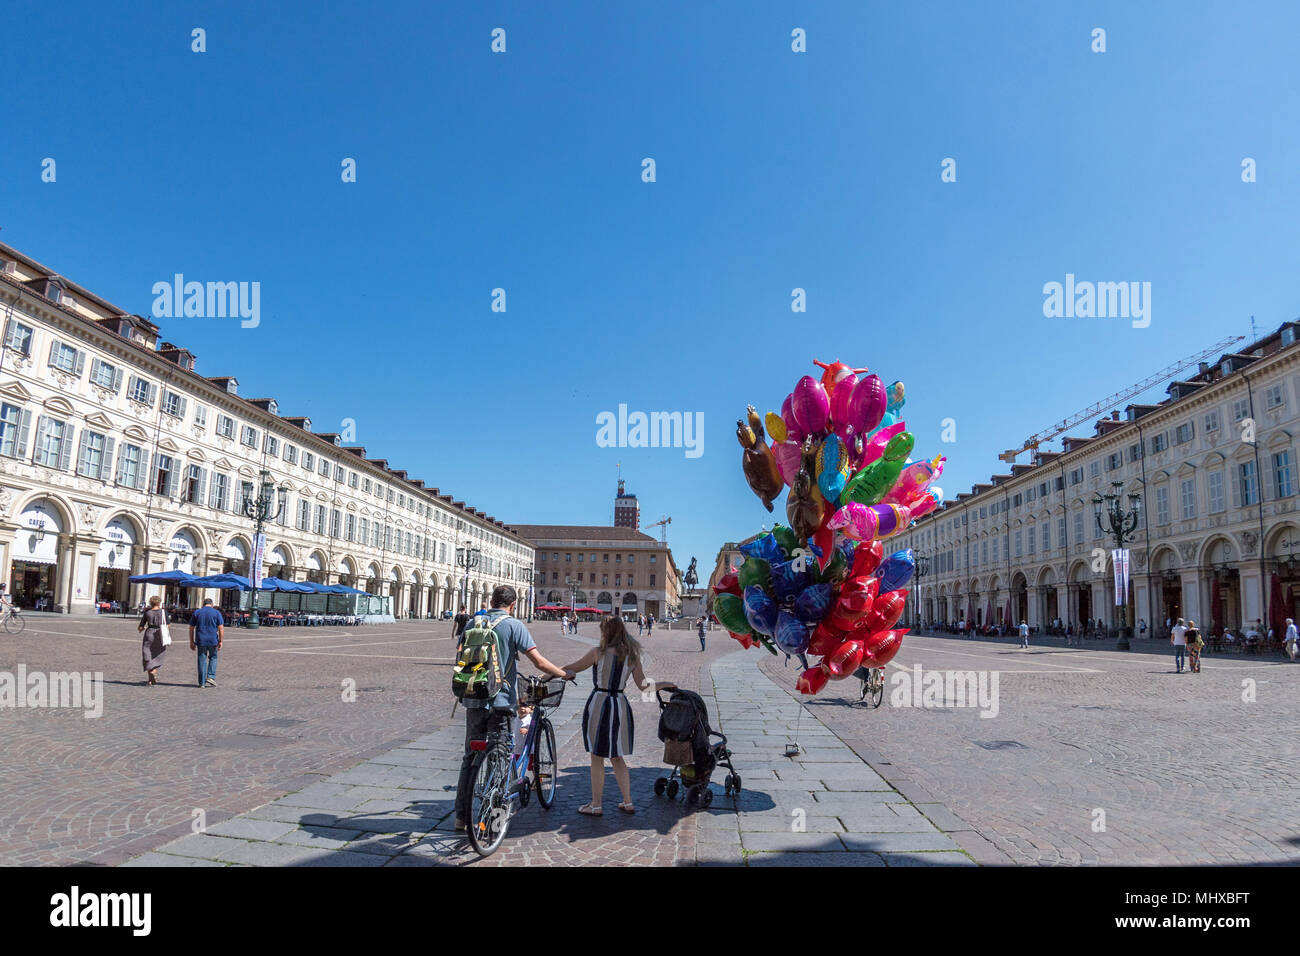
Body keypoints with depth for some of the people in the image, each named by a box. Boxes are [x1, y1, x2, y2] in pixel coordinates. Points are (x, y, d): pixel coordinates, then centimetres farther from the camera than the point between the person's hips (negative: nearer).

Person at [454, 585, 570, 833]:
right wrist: (564, 674, 2)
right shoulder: (514, 625, -8)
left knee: (470, 757, 14)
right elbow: (539, 661, -13)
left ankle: (462, 817, 18)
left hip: (473, 699, 5)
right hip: (500, 700, -5)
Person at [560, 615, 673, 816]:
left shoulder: (598, 652, -9)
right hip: (620, 705, 5)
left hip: (598, 705, -5)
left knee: (597, 758, 7)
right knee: (616, 757, 18)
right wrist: (666, 684, 23)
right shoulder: (632, 655, 3)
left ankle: (596, 806, 15)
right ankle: (628, 802, 22)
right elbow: (643, 685, 7)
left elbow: (572, 669, 0)